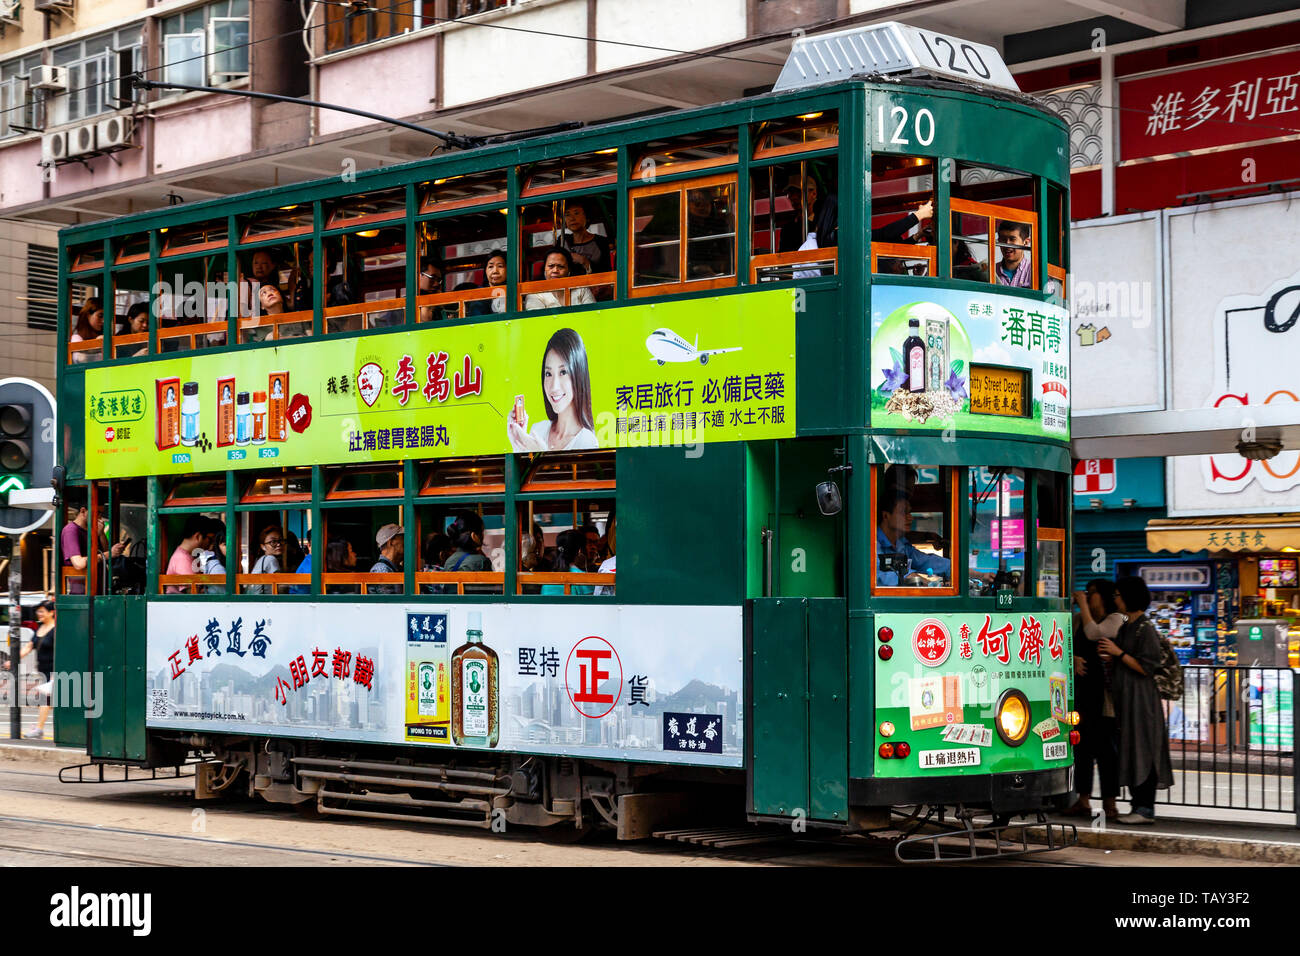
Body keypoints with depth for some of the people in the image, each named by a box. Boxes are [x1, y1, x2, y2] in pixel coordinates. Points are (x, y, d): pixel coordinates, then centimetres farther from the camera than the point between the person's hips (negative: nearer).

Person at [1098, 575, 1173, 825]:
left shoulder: (1145, 629, -12)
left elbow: (1146, 668, -17)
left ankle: (1145, 809, -6)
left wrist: (1118, 653, -15)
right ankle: (1139, 805, 13)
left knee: (1142, 750, -8)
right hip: (1124, 698, 9)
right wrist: (1109, 658, 5)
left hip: (1140, 698, -9)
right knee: (1129, 750, 9)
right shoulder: (1125, 627, 15)